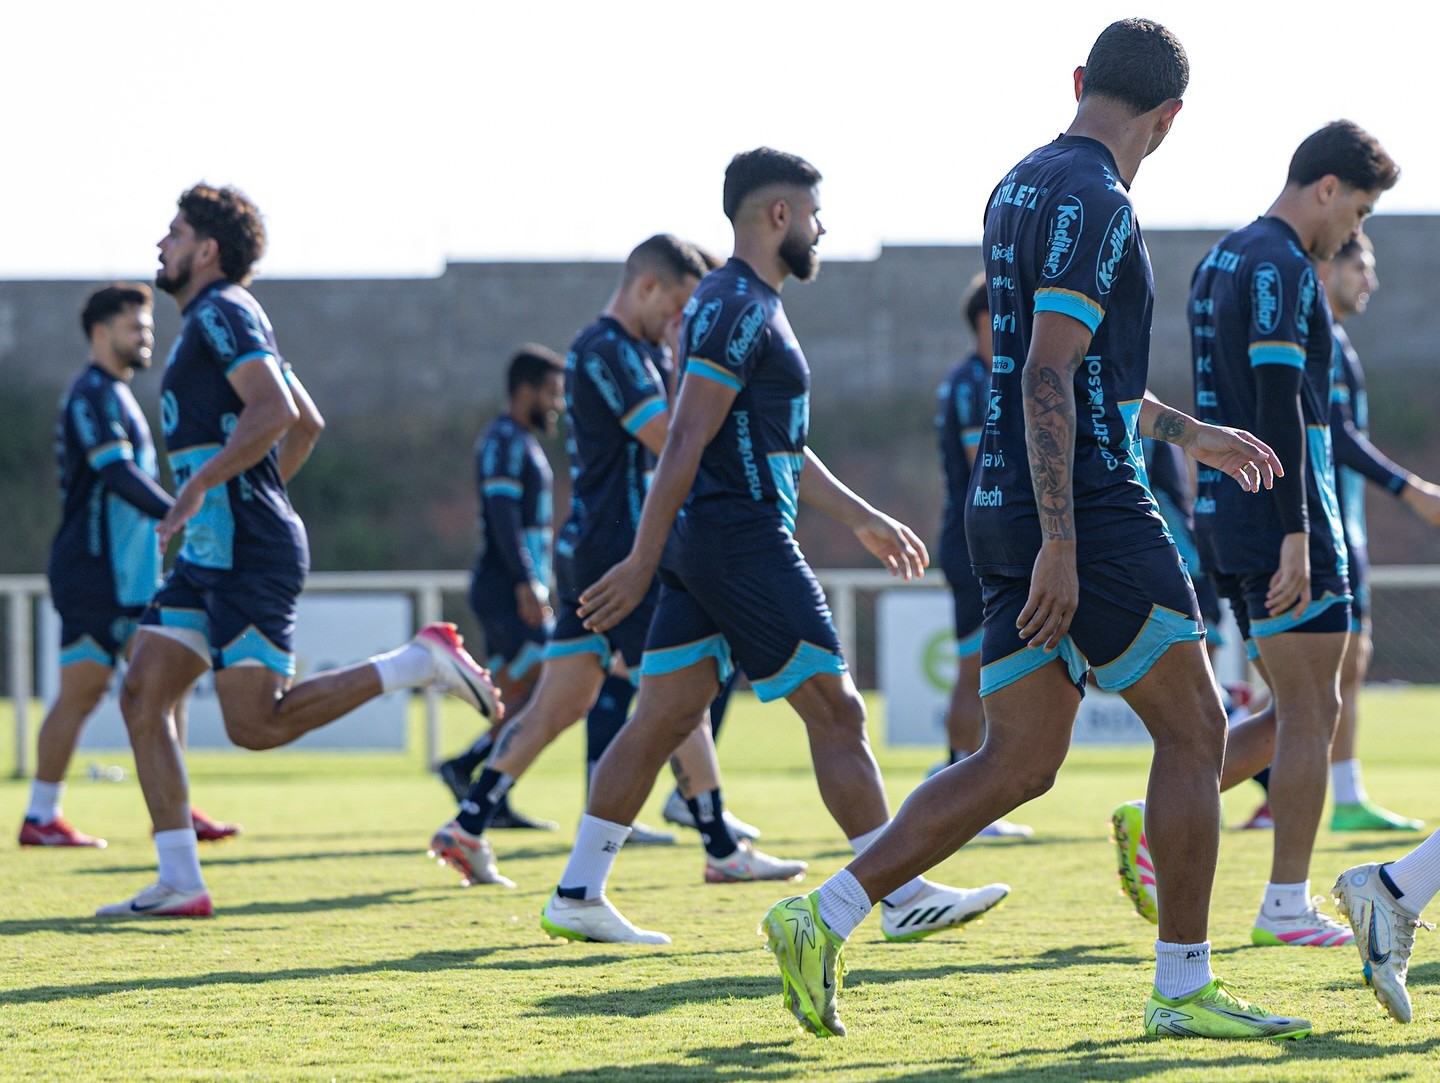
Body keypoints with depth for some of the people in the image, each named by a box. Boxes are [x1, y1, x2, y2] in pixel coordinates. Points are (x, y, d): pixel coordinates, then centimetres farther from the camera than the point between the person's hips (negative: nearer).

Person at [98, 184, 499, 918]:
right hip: (212, 553, 10)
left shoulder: (221, 314, -8)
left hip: (248, 553, -10)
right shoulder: (220, 320, 22)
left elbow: (274, 412, -23)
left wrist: (199, 486, -22)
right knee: (142, 697, 2)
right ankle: (178, 884, 0)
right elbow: (307, 423, 30)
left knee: (256, 725, -14)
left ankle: (421, 663, -5)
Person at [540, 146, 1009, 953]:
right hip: (745, 545, -10)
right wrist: (643, 564, -22)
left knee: (664, 718, 8)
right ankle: (904, 898, -2)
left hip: (708, 549, 10)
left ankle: (578, 895, 7)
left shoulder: (749, 305, 19)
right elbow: (687, 443, -19)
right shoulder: (738, 309, -14)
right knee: (836, 713, -5)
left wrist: (861, 517, 29)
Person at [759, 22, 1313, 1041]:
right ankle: (1184, 988, 4)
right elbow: (1048, 377, -21)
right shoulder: (1092, 203, -14)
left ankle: (825, 917, 1)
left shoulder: (1020, 189, 17)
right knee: (1194, 729, 1)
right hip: (1087, 511, -9)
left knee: (1018, 765, 9)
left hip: (1009, 506, 9)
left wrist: (1192, 434, 37)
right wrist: (1060, 546, -24)